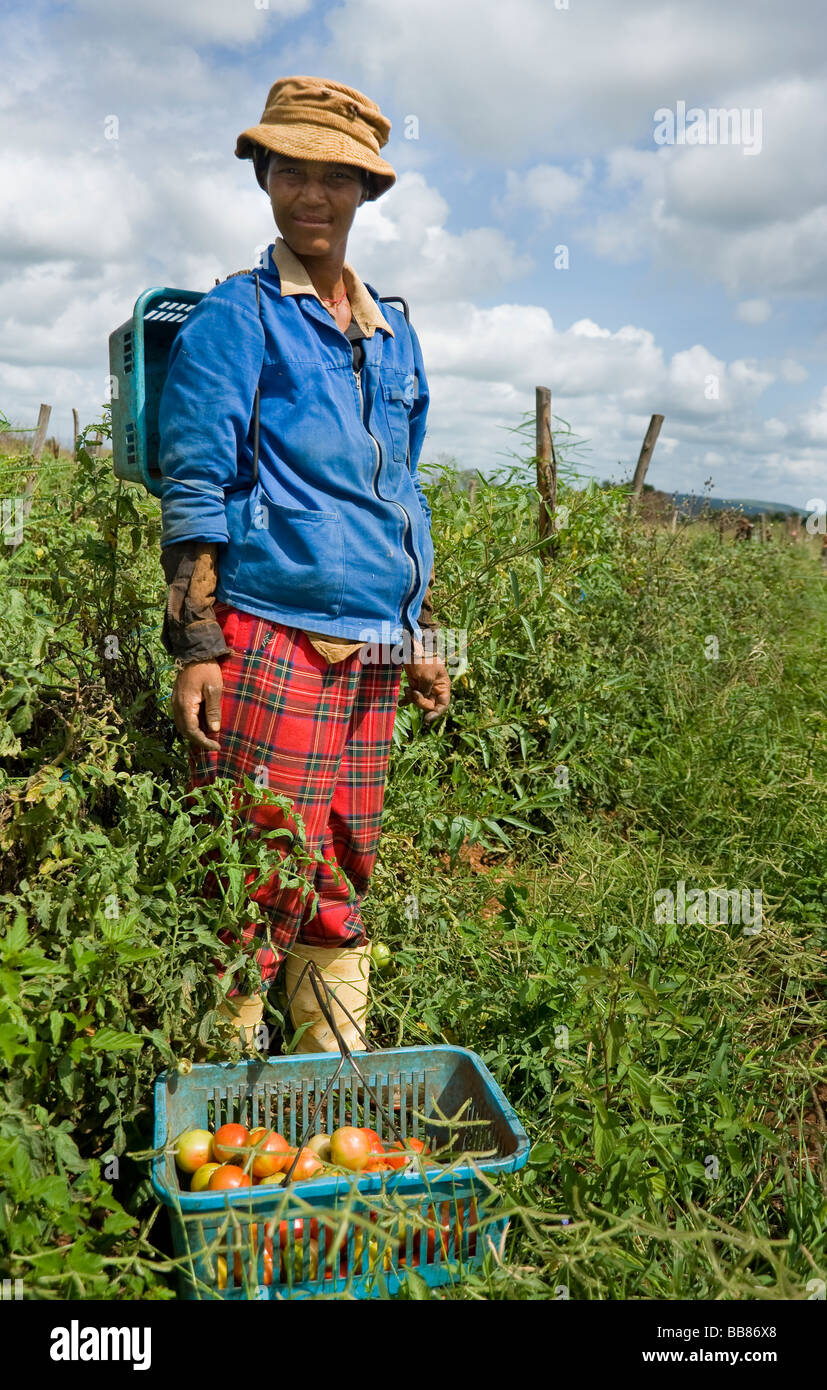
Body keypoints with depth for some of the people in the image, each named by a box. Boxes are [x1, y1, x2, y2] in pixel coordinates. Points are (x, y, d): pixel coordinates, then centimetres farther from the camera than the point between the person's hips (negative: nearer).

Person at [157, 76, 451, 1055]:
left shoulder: (394, 336, 21)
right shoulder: (236, 318, 2)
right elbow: (193, 491, -4)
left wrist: (421, 634, 20)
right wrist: (196, 649, -12)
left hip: (372, 650, 6)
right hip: (270, 640, -6)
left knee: (343, 889, 11)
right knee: (251, 888, -5)